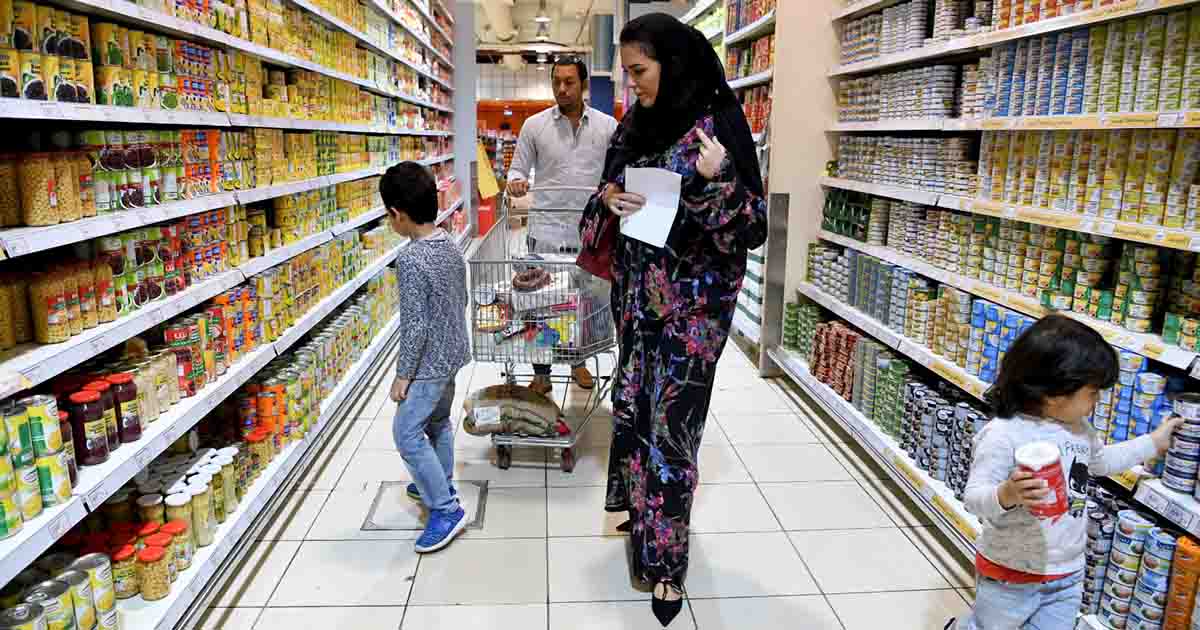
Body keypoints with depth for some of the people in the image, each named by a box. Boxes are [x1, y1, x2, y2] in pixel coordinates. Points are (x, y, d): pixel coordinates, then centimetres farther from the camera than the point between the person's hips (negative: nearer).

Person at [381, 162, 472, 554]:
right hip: (452, 353, 9)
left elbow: (414, 324, -25)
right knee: (439, 421, 24)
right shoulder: (450, 246, 0)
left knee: (407, 434, -1)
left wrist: (402, 374, -16)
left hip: (429, 362, -9)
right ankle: (439, 485, 42)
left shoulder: (411, 260, -26)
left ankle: (446, 510, 4)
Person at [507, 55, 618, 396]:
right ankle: (541, 371, 17)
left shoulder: (607, 125, 3)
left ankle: (578, 361, 33)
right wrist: (516, 181, -19)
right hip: (546, 228, -1)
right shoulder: (534, 125, 1)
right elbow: (518, 168, 3)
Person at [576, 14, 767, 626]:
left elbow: (755, 228, -12)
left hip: (693, 299, -6)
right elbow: (607, 196, 18)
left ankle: (666, 559, 13)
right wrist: (607, 199, -5)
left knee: (671, 419, -3)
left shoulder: (721, 122, -11)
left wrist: (717, 182, -29)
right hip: (636, 291, 6)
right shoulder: (633, 124, 7)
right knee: (632, 403, 13)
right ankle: (644, 506, 38)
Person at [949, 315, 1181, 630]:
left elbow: (1102, 460, 26)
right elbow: (974, 497, -27)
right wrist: (1006, 495, -47)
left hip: (1067, 575, 7)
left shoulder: (1079, 428, 3)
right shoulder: (1003, 435, -25)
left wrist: (1153, 442, 27)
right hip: (1010, 575, -7)